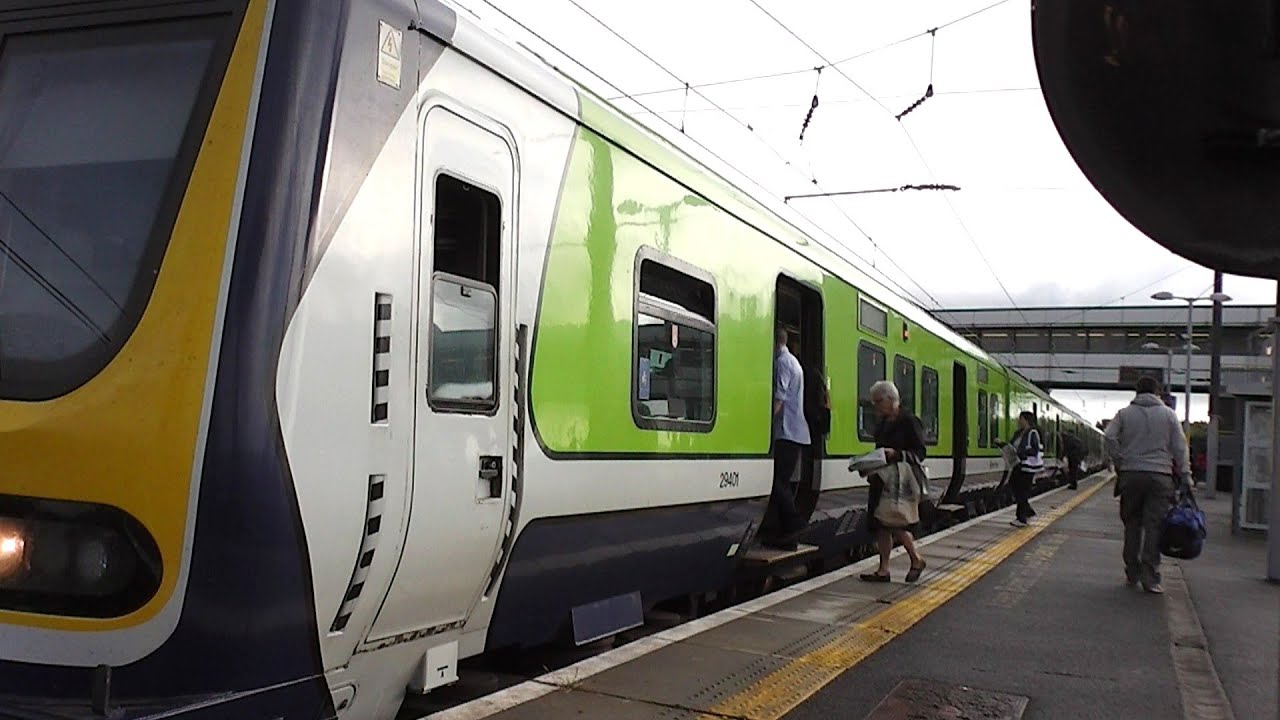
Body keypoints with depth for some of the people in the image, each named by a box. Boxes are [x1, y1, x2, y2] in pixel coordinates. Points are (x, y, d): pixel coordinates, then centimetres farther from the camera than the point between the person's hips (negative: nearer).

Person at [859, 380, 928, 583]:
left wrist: (896, 454, -25)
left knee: (896, 524, -9)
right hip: (882, 479, 8)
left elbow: (919, 453, -12)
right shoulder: (883, 422, 13)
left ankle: (917, 560, 13)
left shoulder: (909, 421, -10)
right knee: (880, 525, 6)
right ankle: (883, 569, 11)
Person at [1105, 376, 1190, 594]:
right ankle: (1150, 577, -6)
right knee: (1154, 526, -2)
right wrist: (1185, 475, 6)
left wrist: (1119, 461, 3)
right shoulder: (1168, 414, 5)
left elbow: (1110, 437, -5)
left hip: (1130, 475, 1)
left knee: (1132, 525, 11)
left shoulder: (1124, 413, 7)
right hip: (1159, 476, -1)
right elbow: (1180, 447, 3)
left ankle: (1132, 573, 15)